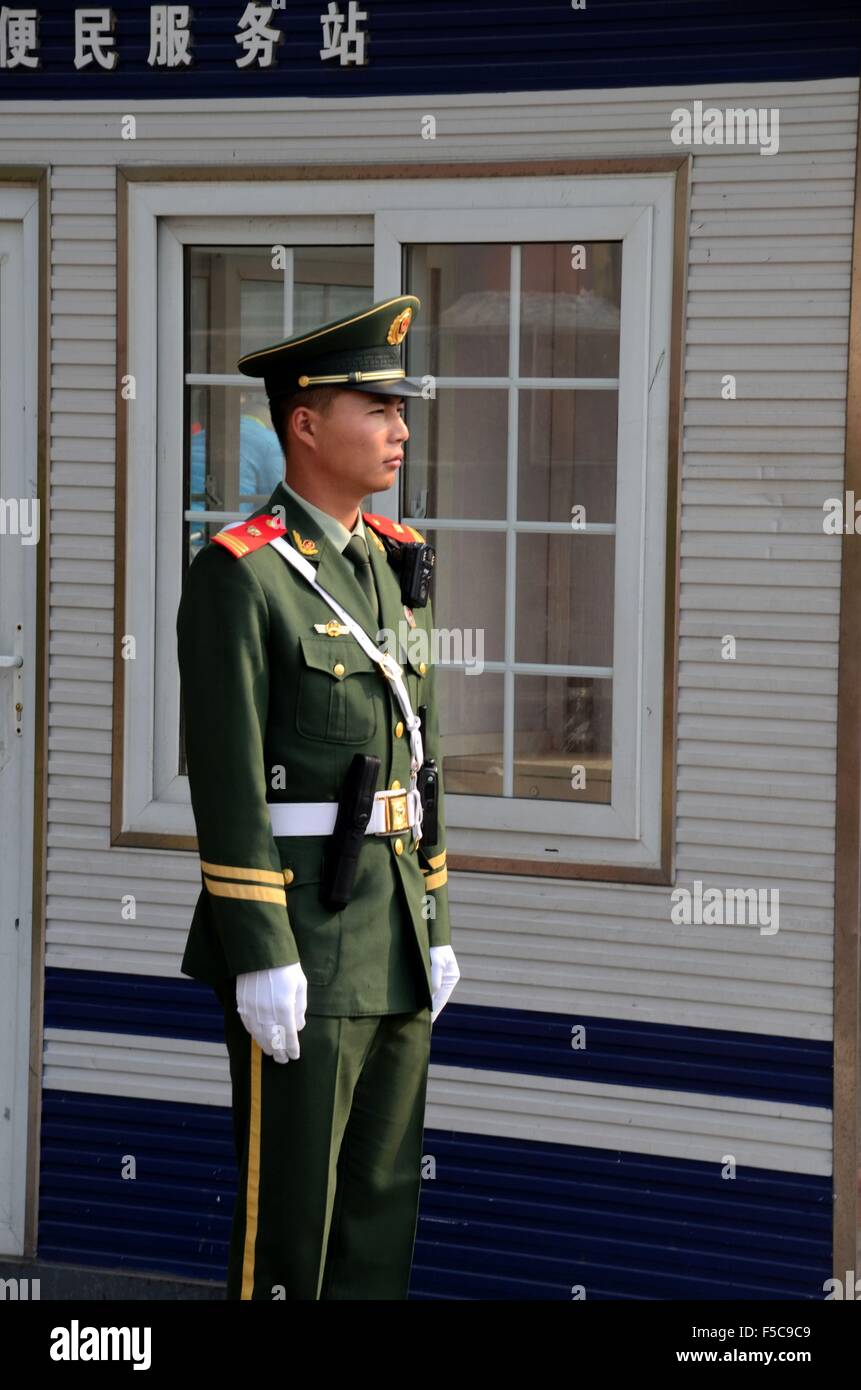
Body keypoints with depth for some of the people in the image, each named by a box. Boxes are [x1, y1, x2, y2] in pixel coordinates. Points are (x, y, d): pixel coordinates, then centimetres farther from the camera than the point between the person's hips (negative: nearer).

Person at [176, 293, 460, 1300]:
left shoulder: (390, 563, 13)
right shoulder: (238, 574, -12)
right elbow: (226, 778, -16)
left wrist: (435, 928, 15)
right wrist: (262, 958, -19)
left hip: (393, 939, 8)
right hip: (297, 935, -8)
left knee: (384, 1192, 12)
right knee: (288, 1205, -2)